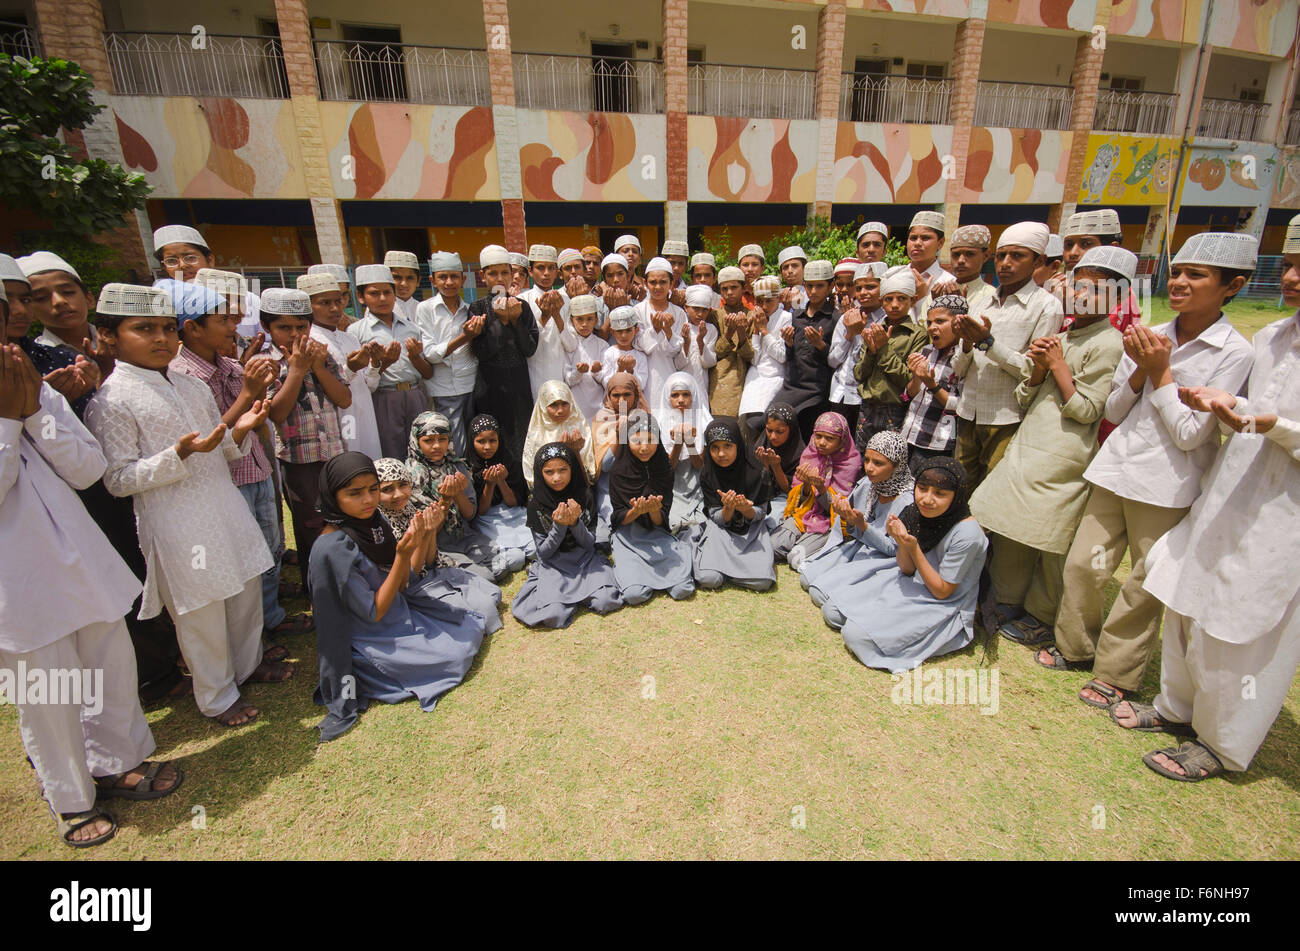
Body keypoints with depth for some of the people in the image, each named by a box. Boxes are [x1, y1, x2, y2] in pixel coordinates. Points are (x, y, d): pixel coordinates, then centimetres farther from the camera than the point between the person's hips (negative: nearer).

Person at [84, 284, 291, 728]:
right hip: (178, 525, -6)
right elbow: (118, 479, -13)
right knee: (201, 614, 7)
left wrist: (239, 430, -5)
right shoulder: (110, 401, -12)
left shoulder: (193, 387, 8)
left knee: (247, 591, 18)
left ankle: (249, 663, 42)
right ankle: (217, 696, 28)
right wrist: (180, 454, -26)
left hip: (226, 507, 7)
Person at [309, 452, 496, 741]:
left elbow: (405, 582, 0)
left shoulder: (374, 520, -5)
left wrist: (425, 535, -15)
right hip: (374, 639, -8)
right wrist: (402, 556, -32)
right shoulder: (333, 548, -28)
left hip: (401, 610, 8)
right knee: (458, 652, -10)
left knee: (477, 615, 11)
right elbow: (374, 613, -23)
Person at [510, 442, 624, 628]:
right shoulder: (536, 504, -6)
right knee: (553, 614, -28)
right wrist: (559, 526, -21)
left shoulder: (585, 497, -4)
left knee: (605, 602, -26)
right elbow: (543, 552, -5)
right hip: (552, 565, -1)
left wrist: (575, 523, -21)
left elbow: (590, 544, -1)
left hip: (585, 561, 1)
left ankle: (573, 594, 5)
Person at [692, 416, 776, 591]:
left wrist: (745, 508, -26)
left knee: (763, 582, -25)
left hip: (751, 530, 0)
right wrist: (728, 507, -28)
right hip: (721, 530, 0)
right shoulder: (707, 475, -8)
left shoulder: (754, 471, -11)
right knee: (708, 579, -26)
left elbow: (759, 514, -3)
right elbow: (719, 519, -5)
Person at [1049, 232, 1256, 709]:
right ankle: (1076, 644, 31)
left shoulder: (1234, 353, -7)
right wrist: (1140, 370, -8)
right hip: (1116, 468, 4)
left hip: (1166, 485, -4)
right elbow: (1113, 410, 8)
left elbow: (1190, 434, -12)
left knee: (1145, 585, 7)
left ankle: (1116, 673, 23)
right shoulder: (1150, 337, 5)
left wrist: (1161, 372, -11)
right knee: (1083, 564, 9)